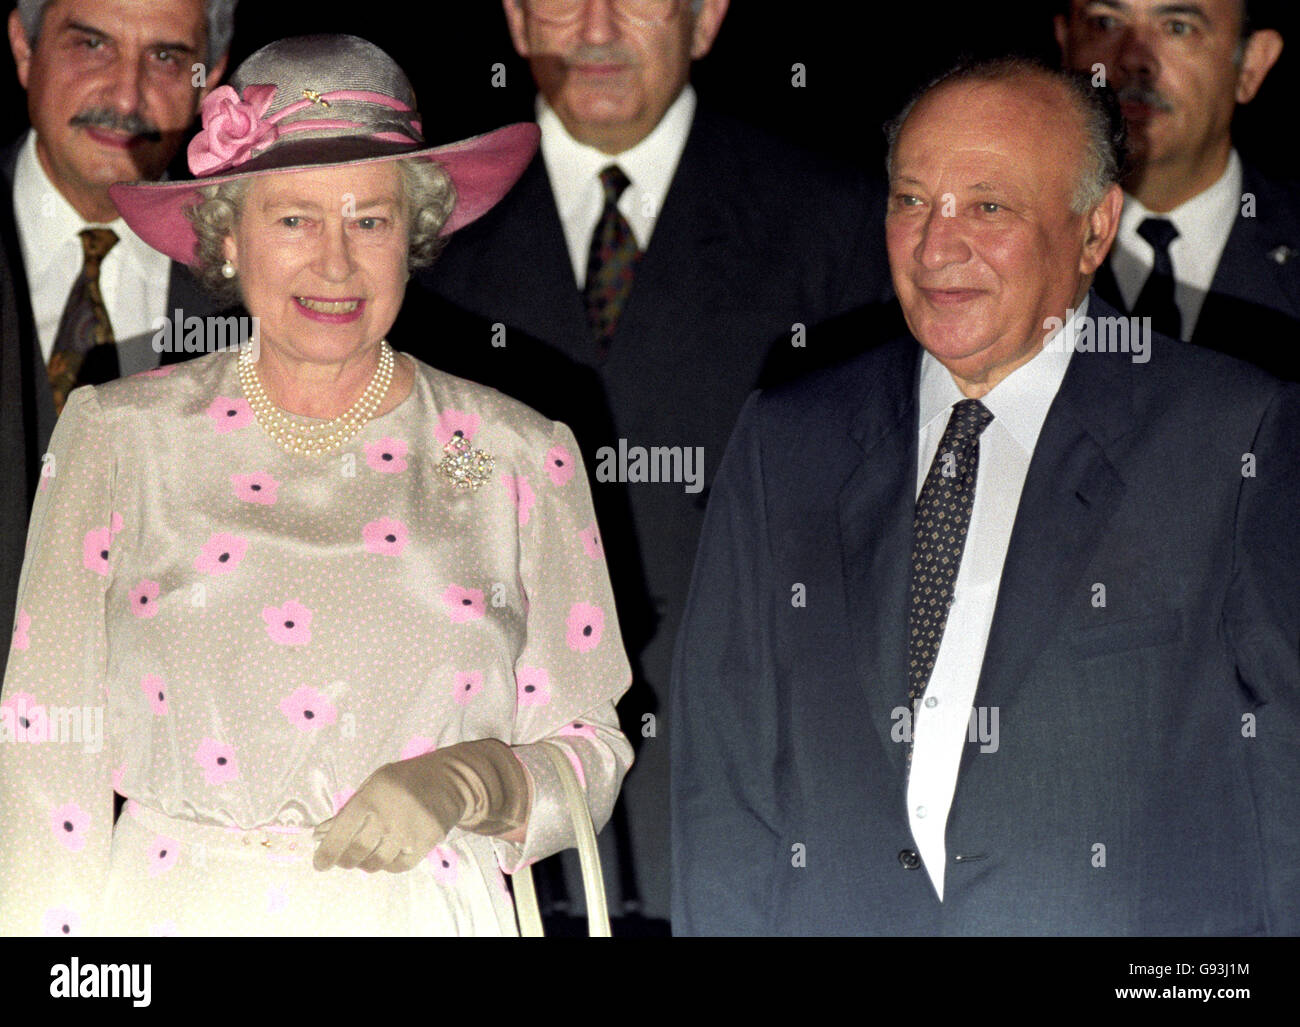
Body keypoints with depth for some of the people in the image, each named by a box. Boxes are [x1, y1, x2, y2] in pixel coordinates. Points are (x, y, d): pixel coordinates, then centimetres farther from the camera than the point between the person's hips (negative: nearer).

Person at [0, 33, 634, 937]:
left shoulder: (517, 457, 1)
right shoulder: (120, 438, 0)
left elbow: (589, 751, 2)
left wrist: (466, 783, -15)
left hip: (423, 911, 1)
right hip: (174, 910, 0)